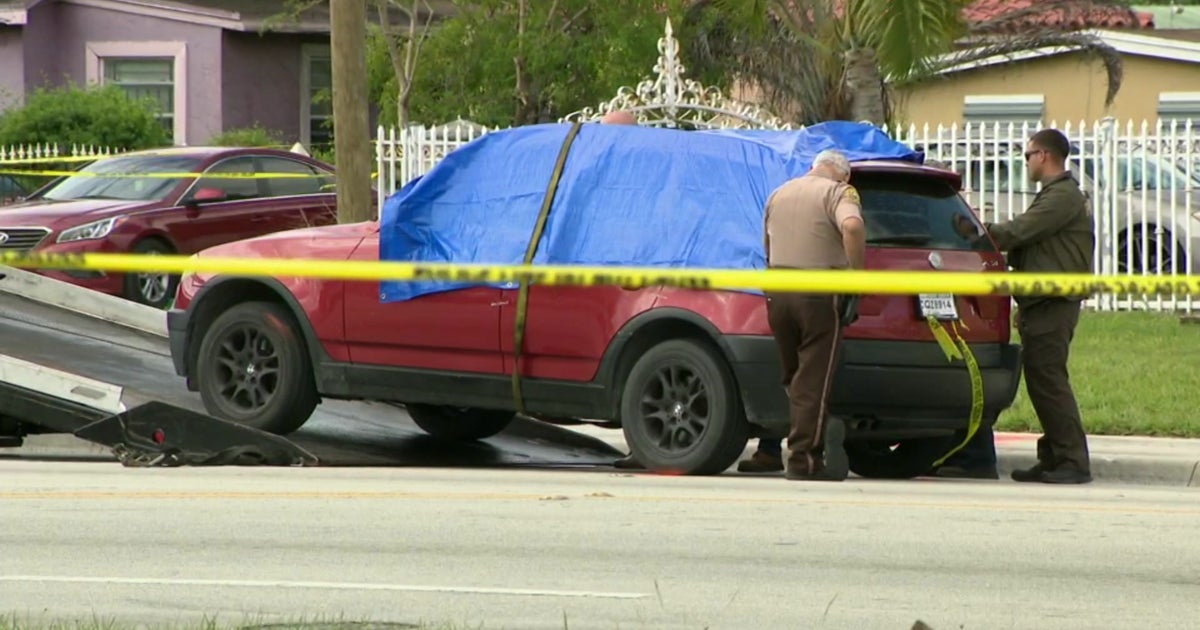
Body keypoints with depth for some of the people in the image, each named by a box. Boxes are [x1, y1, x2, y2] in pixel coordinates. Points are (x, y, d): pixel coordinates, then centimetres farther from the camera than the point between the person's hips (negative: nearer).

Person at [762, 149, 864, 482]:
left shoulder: (779, 194, 18)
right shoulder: (838, 192, -3)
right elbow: (852, 227, -24)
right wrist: (855, 276, -16)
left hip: (777, 291, 5)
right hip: (819, 294, -5)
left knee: (795, 376, 19)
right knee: (813, 379, -2)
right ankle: (804, 459, -3)